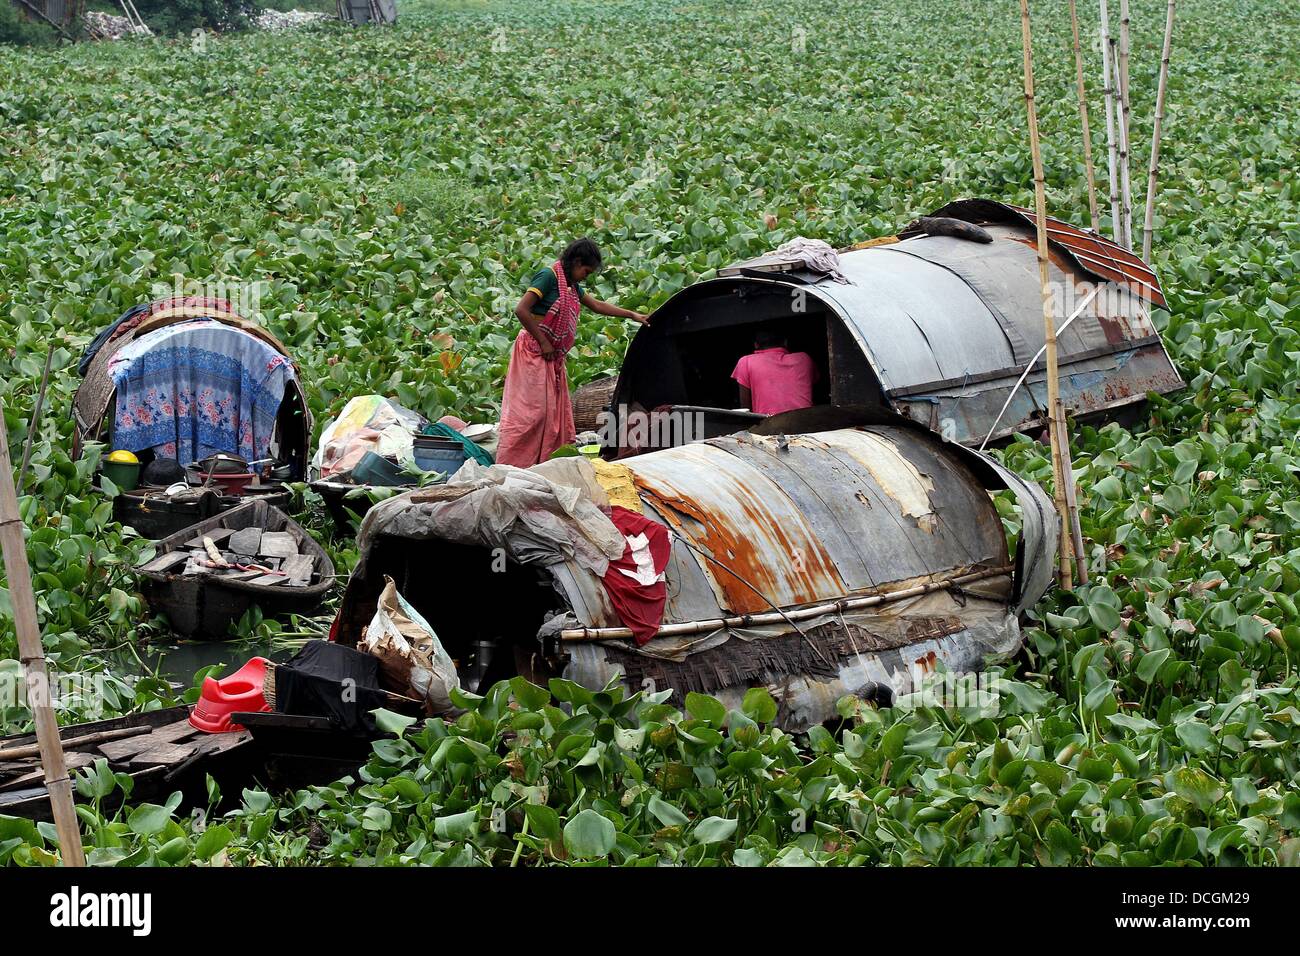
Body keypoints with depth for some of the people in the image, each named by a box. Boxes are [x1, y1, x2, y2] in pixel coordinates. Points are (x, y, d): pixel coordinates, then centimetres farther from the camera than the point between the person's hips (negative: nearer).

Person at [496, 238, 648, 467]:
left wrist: (632, 315, 28)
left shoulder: (572, 285, 14)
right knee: (530, 410, -13)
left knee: (554, 411, 7)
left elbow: (597, 305, 28)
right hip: (534, 352, -9)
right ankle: (509, 464, -13)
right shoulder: (548, 276, -13)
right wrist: (544, 343, -16)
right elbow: (521, 310, -20)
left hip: (552, 357, 9)